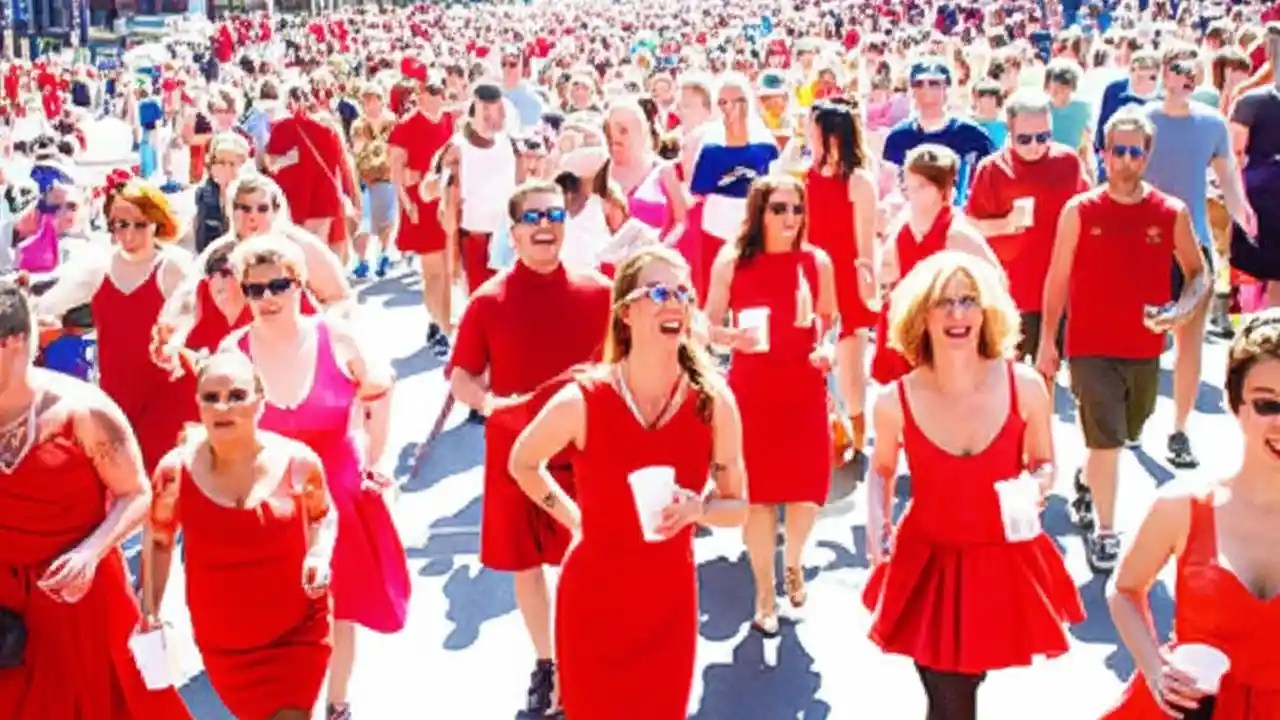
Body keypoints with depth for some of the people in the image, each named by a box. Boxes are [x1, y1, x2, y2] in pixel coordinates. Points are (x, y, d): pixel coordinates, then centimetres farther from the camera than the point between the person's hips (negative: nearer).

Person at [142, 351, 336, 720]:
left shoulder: (297, 461, -15)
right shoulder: (176, 470, -15)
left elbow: (323, 516, 5)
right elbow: (158, 540, 2)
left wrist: (319, 556, -14)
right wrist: (150, 613, 1)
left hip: (298, 629, -1)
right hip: (221, 639, 1)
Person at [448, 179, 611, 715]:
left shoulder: (597, 292, -4)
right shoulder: (488, 300, -6)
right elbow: (460, 376, -1)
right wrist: (488, 402, -21)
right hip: (516, 453, 1)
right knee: (526, 564, 12)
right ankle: (544, 665, 31)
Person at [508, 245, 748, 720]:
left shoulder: (714, 402, -12)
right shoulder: (581, 400, -17)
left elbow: (737, 506, -1)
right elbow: (521, 463, 3)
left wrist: (697, 509, -20)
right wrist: (573, 517, -3)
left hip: (670, 600, 2)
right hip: (594, 597, -2)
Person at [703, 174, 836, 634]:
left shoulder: (818, 261, 0)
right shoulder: (732, 262, -5)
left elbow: (831, 318, 12)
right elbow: (708, 323, 0)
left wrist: (828, 348, -9)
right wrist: (733, 337, -21)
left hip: (805, 390, 2)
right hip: (750, 391, -1)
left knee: (808, 487, 3)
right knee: (758, 489, 4)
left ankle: (793, 562, 36)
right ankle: (764, 591, 21)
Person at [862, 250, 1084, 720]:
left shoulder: (1024, 386, -14)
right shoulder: (895, 401, -14)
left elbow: (1044, 463, 3)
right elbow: (882, 470, 7)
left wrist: (1036, 485, -19)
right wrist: (877, 523, -9)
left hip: (1006, 561, 1)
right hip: (928, 564, -1)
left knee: (967, 681, 21)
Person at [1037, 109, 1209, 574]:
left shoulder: (1172, 213, -2)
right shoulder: (1079, 211, -6)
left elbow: (1198, 274, 7)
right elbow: (1057, 280, 0)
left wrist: (1181, 311, -13)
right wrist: (1047, 342, 0)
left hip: (1145, 349, 3)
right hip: (1090, 348, -3)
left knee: (1124, 434, 20)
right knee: (1106, 440, -8)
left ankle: (1086, 482, 50)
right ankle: (1105, 533, 6)